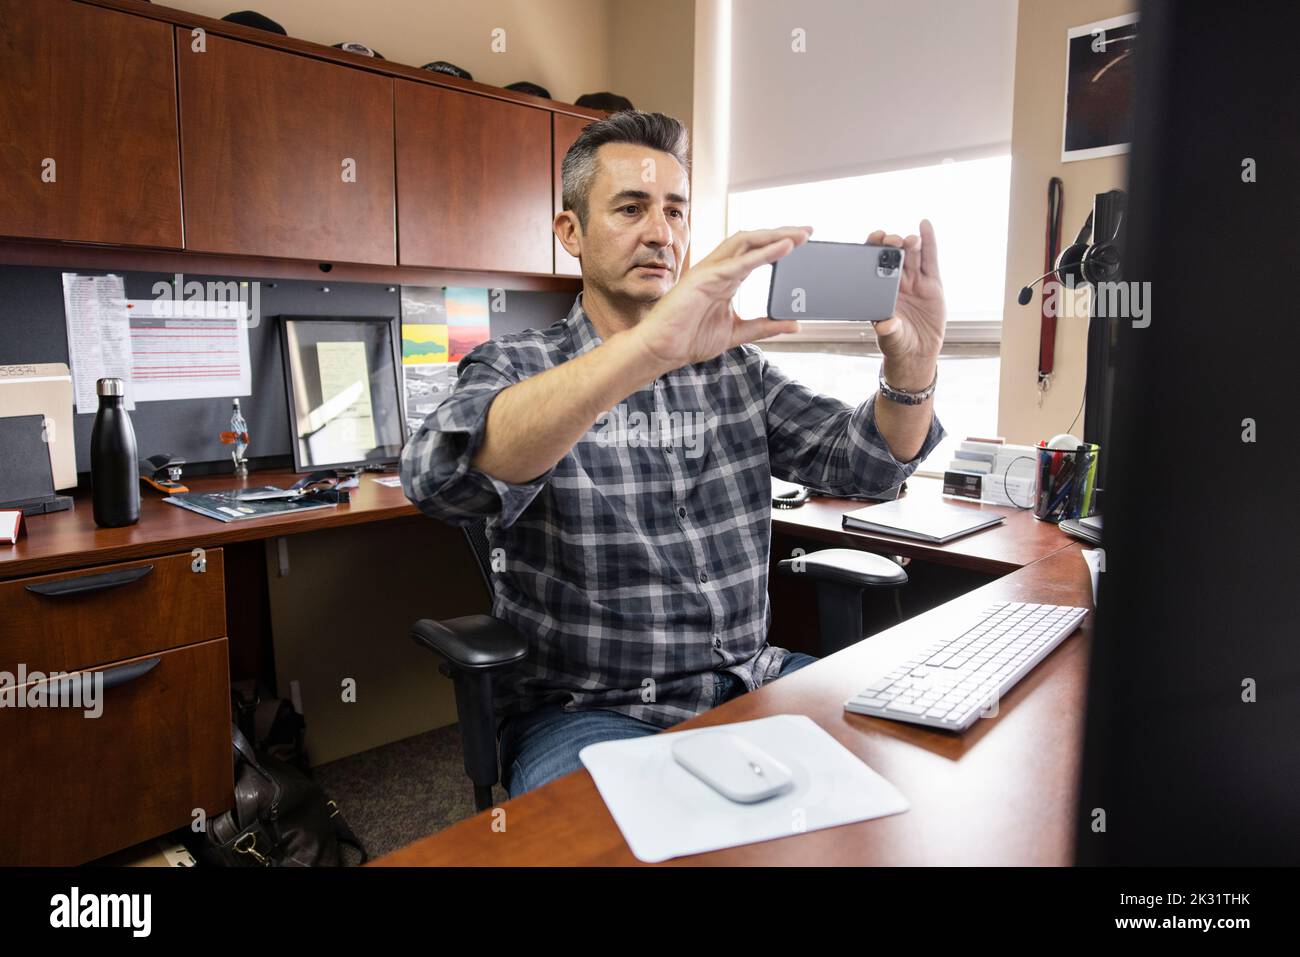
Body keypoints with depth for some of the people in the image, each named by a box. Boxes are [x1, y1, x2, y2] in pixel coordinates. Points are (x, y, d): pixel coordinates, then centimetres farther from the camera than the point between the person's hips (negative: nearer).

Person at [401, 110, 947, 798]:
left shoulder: (733, 366, 9)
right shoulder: (516, 368, -5)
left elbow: (864, 463, 3)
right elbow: (440, 475, -28)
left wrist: (912, 362, -19)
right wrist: (647, 349, -40)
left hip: (749, 680, 6)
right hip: (586, 708, -5)